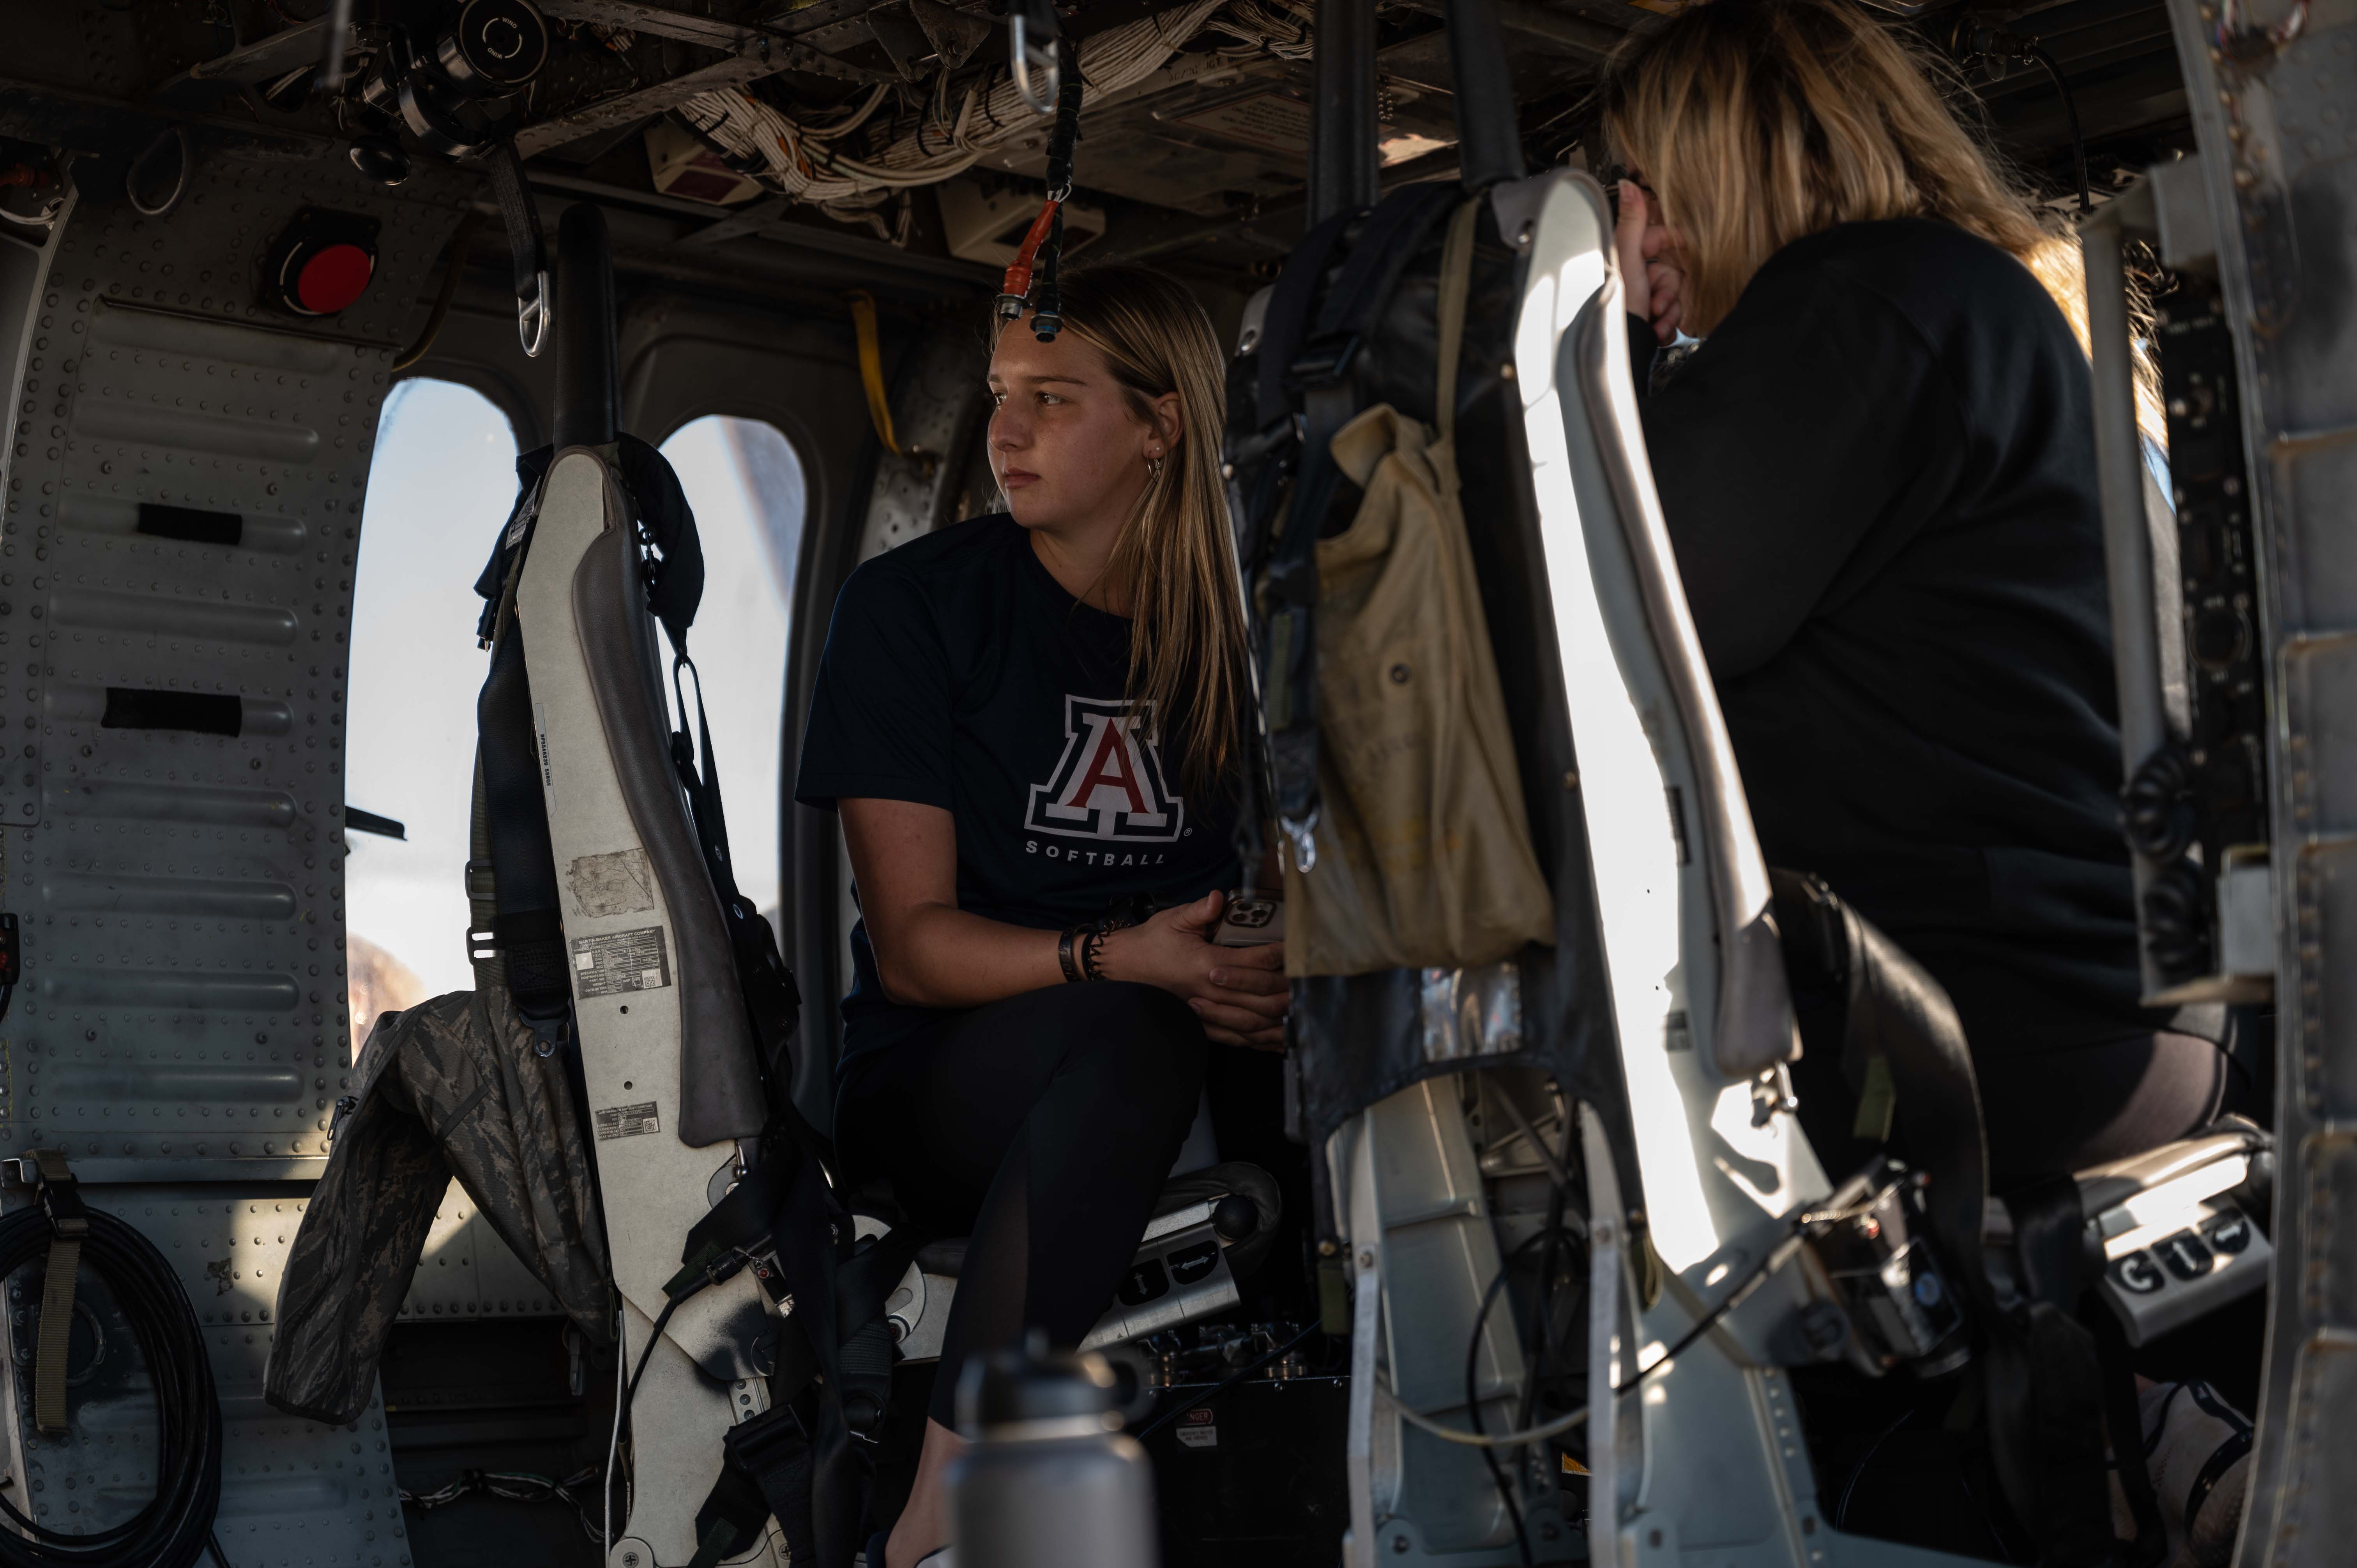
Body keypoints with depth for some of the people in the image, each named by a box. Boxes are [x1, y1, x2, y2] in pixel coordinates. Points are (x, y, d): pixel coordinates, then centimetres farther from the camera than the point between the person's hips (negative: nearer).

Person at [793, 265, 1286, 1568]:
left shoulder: (1239, 629, 9)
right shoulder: (911, 607, -1)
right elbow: (914, 944, -7)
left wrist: (1277, 977, -16)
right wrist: (1118, 962, -25)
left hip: (1177, 1096, 3)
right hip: (935, 1085, -3)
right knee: (1130, 1034, -37)